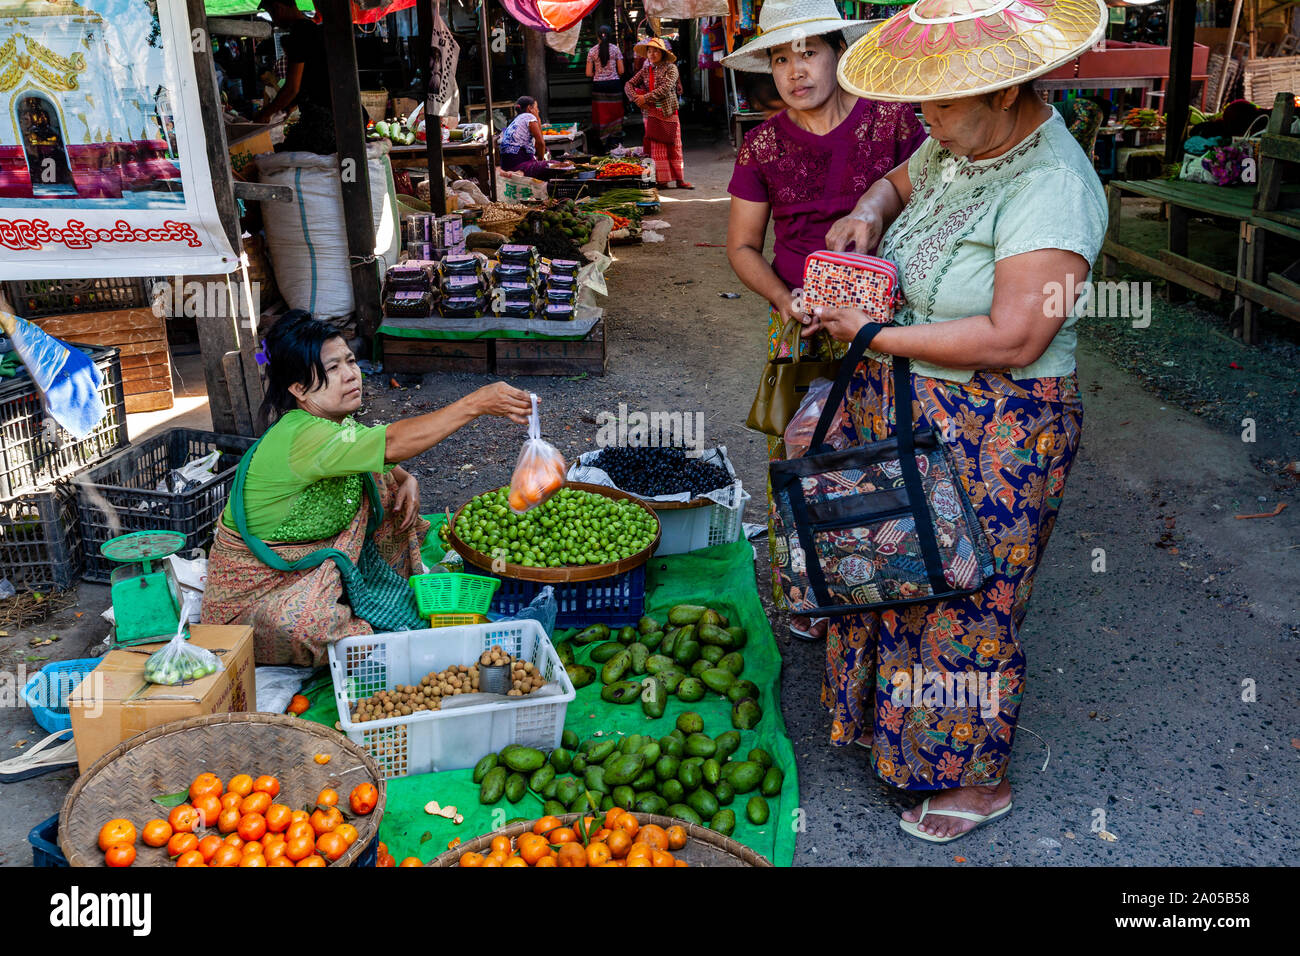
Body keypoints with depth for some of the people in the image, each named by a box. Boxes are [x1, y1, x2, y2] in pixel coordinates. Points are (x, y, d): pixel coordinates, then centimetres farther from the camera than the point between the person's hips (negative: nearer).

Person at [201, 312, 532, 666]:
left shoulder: (336, 423, -3)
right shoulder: (302, 437, -32)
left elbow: (385, 459, 14)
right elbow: (393, 444, -44)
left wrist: (407, 481, -10)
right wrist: (476, 404, -49)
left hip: (317, 558, 9)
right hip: (257, 585, -9)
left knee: (376, 481, 1)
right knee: (305, 622, -39)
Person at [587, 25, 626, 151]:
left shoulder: (592, 51, 0)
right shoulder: (615, 49, -2)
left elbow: (589, 73, 1)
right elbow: (621, 71, -1)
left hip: (598, 85, 1)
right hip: (614, 84, -1)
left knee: (601, 115, 6)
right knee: (615, 113, 10)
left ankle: (604, 146, 6)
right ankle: (615, 141, 5)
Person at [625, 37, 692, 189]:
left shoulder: (671, 68, -1)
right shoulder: (645, 71, 10)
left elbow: (666, 88, -15)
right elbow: (629, 85, 8)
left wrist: (646, 98, -15)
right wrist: (636, 98, -12)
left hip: (669, 113, -2)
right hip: (652, 114, 2)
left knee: (674, 147, 2)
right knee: (657, 148, -1)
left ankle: (679, 179, 6)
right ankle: (662, 181, 1)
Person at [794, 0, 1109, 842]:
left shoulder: (1050, 189, -25)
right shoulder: (958, 143, 2)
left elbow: (1011, 338, -29)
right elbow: (900, 180, 25)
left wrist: (874, 335, -24)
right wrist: (868, 215, 2)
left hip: (990, 438, -8)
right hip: (904, 414, 9)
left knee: (969, 608, 7)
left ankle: (981, 781, 30)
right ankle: (893, 716, 45)